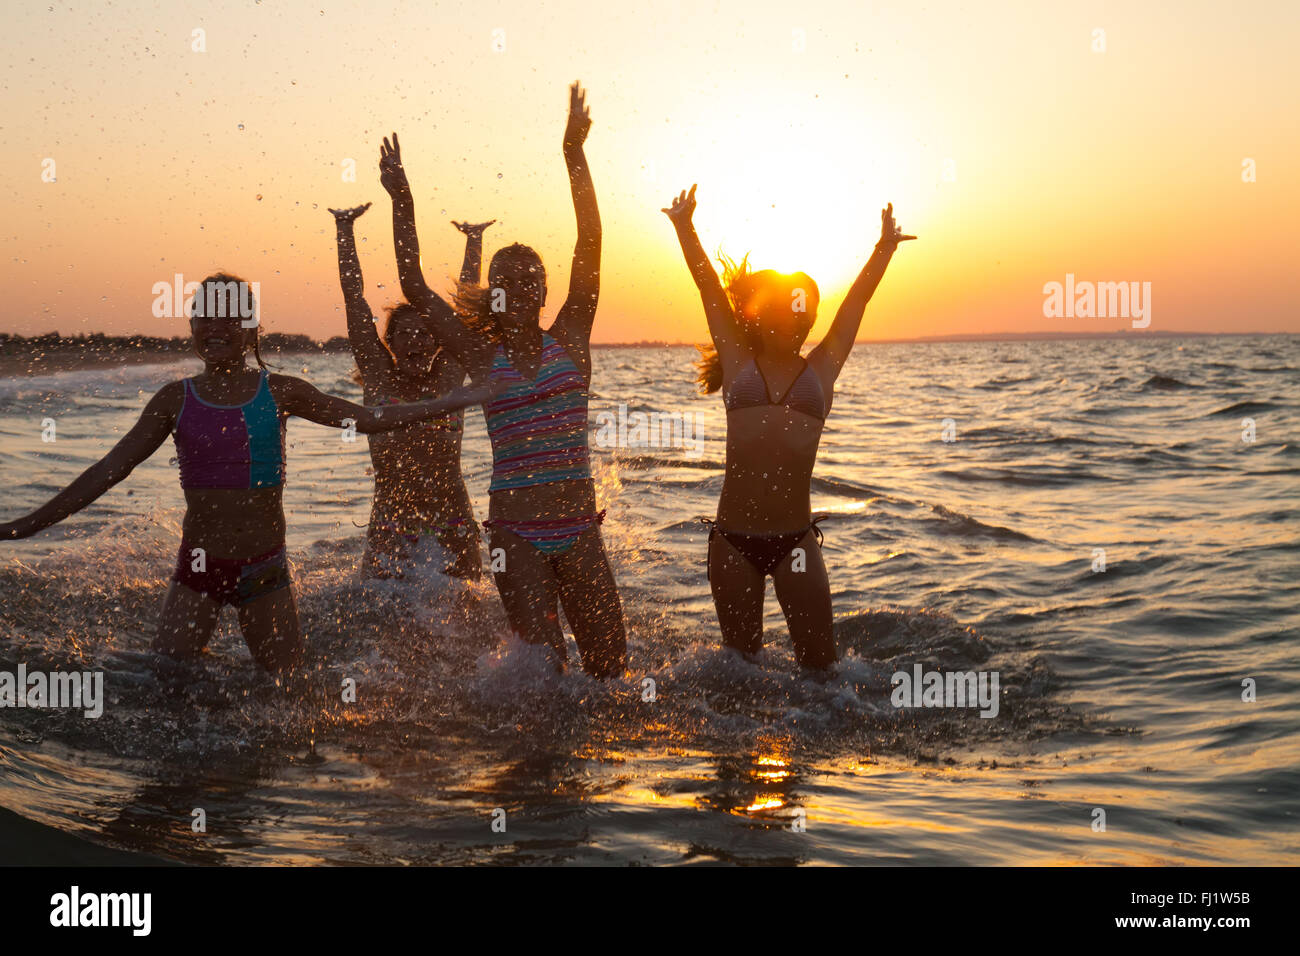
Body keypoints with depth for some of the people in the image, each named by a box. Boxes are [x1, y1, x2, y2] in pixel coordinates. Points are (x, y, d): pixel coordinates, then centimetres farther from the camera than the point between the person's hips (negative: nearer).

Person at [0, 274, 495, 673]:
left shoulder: (279, 393, 0)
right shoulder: (177, 399, 0)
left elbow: (369, 418, 4)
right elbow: (110, 468, 2)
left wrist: (447, 403, -1)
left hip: (264, 568, 0)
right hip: (197, 568, 0)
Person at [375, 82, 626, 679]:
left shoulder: (569, 341, 3)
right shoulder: (483, 359, 3)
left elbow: (589, 248, -7)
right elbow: (414, 286, 0)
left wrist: (575, 155, -13)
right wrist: (403, 204, -3)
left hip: (578, 527, 1)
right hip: (516, 532, -1)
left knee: (609, 665, 5)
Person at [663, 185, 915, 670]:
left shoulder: (821, 369, 10)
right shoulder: (738, 361, 8)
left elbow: (856, 301, 11)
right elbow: (709, 286, 6)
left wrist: (885, 248, 12)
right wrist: (684, 228, 5)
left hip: (795, 539, 0)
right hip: (733, 538, 0)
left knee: (820, 664, 3)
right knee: (741, 660, 13)